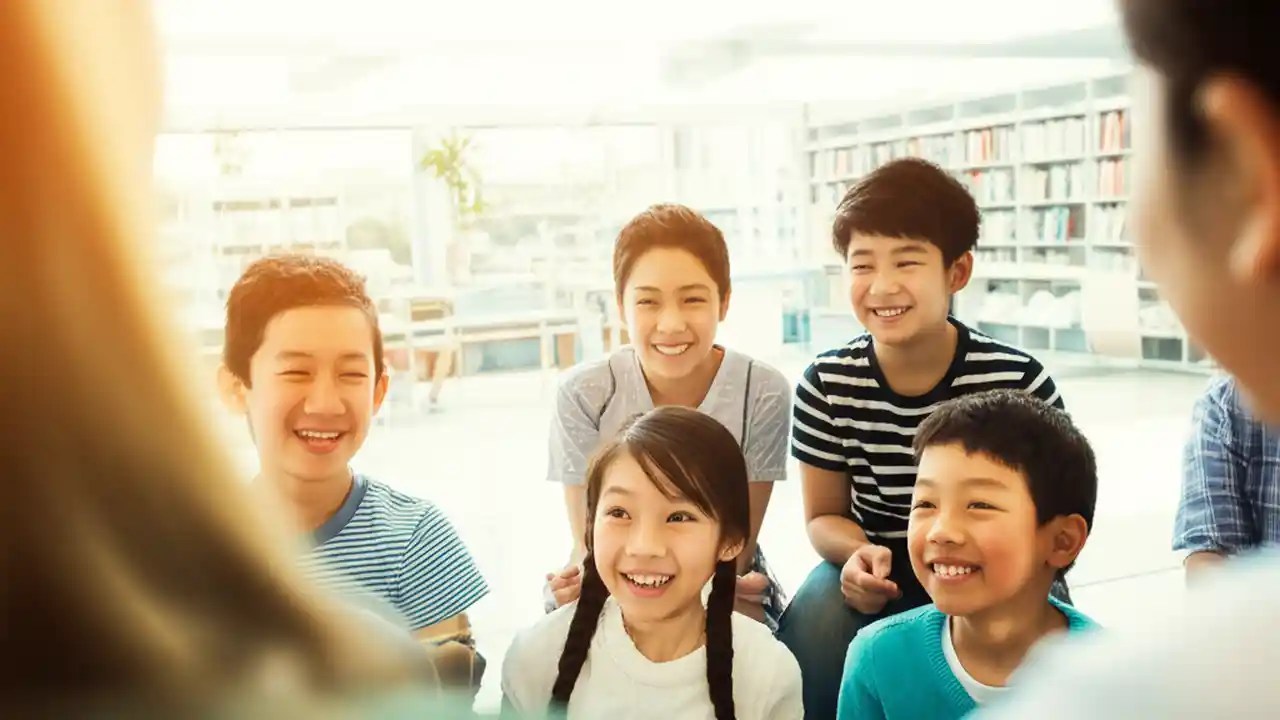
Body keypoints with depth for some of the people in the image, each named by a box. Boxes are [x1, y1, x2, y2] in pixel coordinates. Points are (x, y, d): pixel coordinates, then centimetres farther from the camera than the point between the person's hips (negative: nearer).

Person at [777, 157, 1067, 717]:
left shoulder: (1018, 381, -18)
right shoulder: (827, 386, -14)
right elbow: (824, 514, 0)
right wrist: (860, 553, -23)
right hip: (878, 579, 1)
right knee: (812, 625, -28)